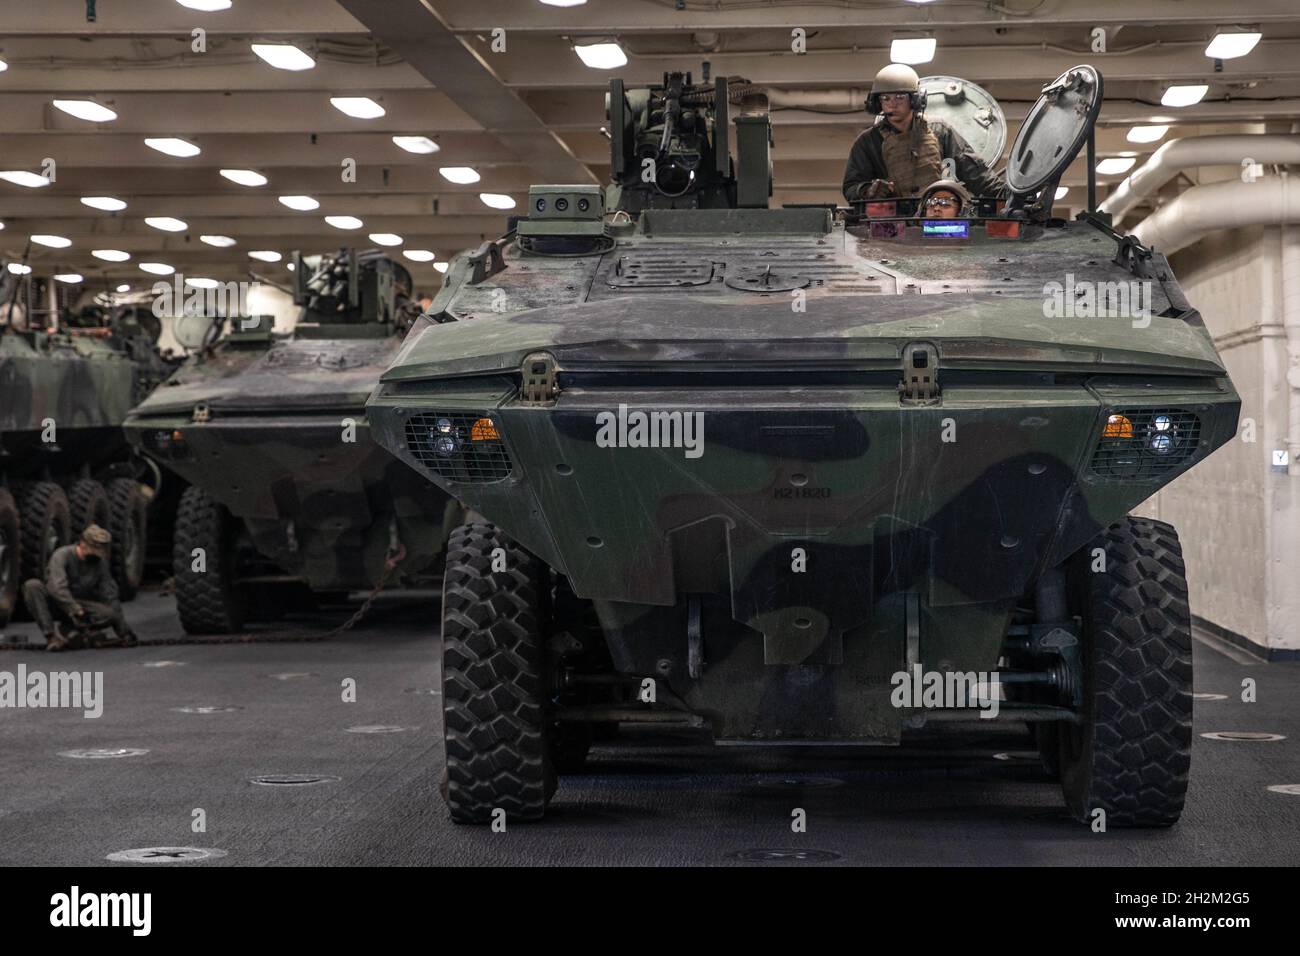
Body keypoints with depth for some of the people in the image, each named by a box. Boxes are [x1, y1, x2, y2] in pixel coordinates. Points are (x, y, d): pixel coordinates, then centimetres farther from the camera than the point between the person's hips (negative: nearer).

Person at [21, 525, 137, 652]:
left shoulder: (101, 563, -3)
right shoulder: (62, 555, -18)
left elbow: (110, 596, -1)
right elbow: (58, 587, -31)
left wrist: (123, 629, -6)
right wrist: (77, 611, -41)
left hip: (82, 604, 3)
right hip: (56, 602, -3)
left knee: (110, 614, -25)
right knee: (32, 586, -32)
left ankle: (64, 630, -13)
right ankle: (51, 635, -37)